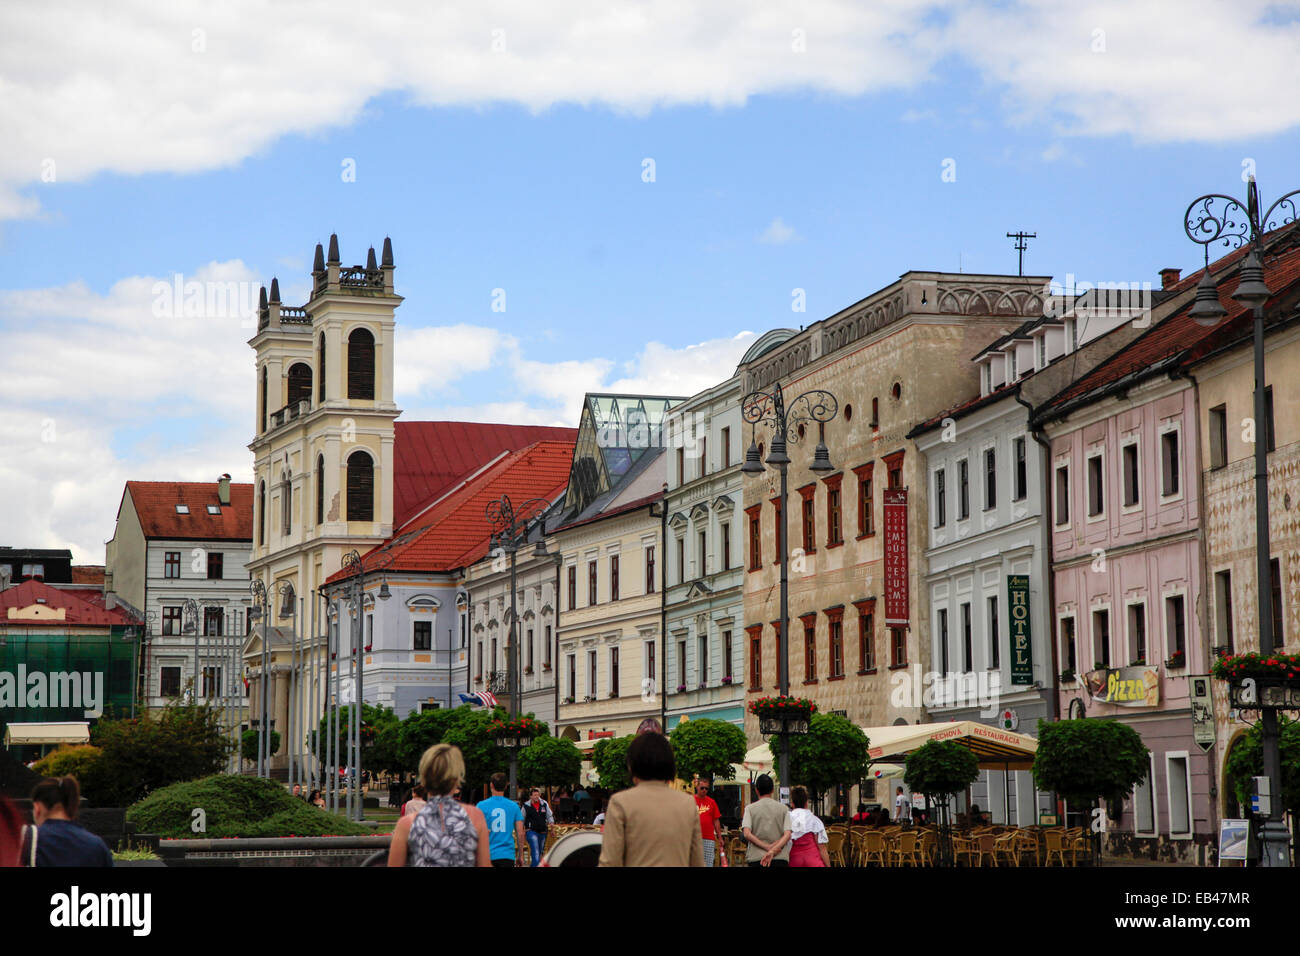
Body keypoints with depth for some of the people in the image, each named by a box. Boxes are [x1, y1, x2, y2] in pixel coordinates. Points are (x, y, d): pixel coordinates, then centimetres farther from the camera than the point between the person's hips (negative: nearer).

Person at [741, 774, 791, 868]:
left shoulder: (750, 808, 4)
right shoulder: (783, 808, 7)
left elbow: (747, 834, -10)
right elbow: (787, 834, -6)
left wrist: (767, 847, -10)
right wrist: (773, 851, -15)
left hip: (756, 858, -1)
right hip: (780, 859, 1)